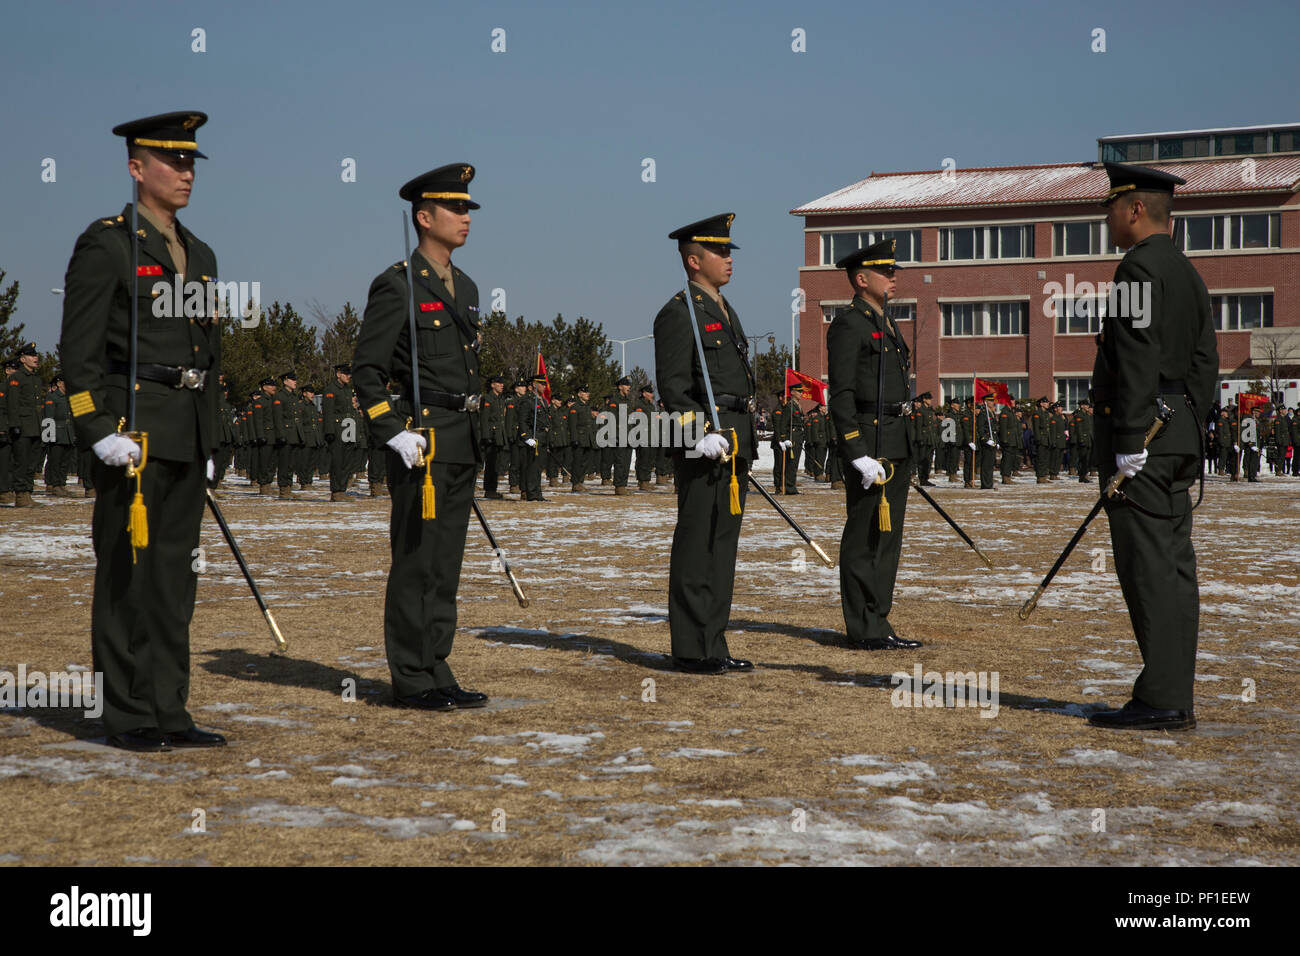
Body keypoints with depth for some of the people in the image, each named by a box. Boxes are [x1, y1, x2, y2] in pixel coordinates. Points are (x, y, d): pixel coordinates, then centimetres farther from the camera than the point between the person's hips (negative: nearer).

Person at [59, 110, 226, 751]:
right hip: (133, 432, -7)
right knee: (127, 574, -2)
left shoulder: (199, 255, 17)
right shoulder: (104, 246, -5)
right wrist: (100, 429, -17)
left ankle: (168, 713, 14)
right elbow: (79, 348, -10)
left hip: (187, 438, 7)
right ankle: (127, 718, 4)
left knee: (174, 577, 9)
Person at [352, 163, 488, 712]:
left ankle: (436, 674, 15)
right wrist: (393, 433, -17)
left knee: (446, 563, 10)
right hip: (422, 438, -8)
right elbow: (366, 369, -10)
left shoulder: (465, 288, 17)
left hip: (462, 444, 8)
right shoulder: (397, 286, -8)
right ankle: (412, 681, 1)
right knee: (417, 561, -4)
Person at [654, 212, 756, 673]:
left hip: (735, 442, 9)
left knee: (723, 544, 10)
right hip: (704, 444, -9)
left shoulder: (725, 310, 21)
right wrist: (705, 436, -24)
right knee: (697, 544, -6)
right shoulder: (678, 314, -8)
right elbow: (673, 386, -15)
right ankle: (692, 650, -2)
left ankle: (713, 645, 15)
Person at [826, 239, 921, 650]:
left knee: (888, 535, 11)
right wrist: (859, 454, -22)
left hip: (896, 443, 10)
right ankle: (864, 630, -2)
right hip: (868, 440, -9)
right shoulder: (848, 324, -9)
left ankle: (878, 621, 16)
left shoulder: (885, 324, 20)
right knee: (864, 536, -5)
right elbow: (841, 395, -16)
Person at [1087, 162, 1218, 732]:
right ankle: (1176, 700, 12)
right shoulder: (1187, 274, 18)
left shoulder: (1139, 268, -12)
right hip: (1179, 436, 10)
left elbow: (1139, 362, -20)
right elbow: (1205, 363, 18)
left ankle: (1161, 701, -9)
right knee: (1173, 564, 9)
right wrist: (1189, 438, 20)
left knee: (1149, 565, -9)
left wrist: (1128, 446, -20)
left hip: (1141, 432, -10)